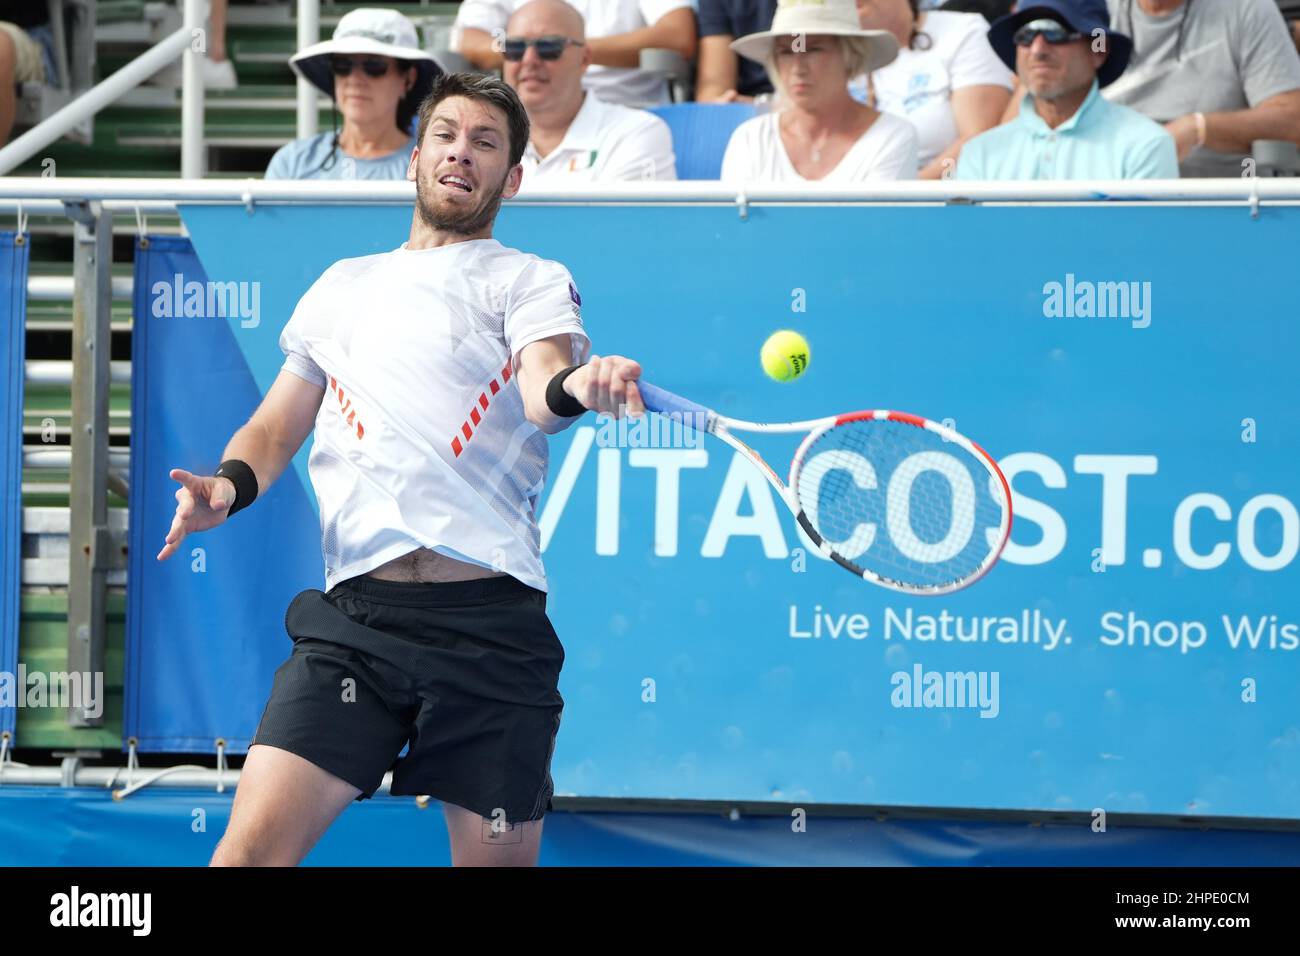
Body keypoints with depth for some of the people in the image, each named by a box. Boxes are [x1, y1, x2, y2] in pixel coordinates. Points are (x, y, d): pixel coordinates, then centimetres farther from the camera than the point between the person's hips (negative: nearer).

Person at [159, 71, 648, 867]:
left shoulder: (530, 280, 9)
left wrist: (578, 386, -36)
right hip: (354, 616, 2)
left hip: (490, 622, -2)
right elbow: (279, 424, 26)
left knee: (497, 858, -1)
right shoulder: (342, 286, 21)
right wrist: (230, 485, 3)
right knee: (253, 845, -13)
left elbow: (544, 393, -11)